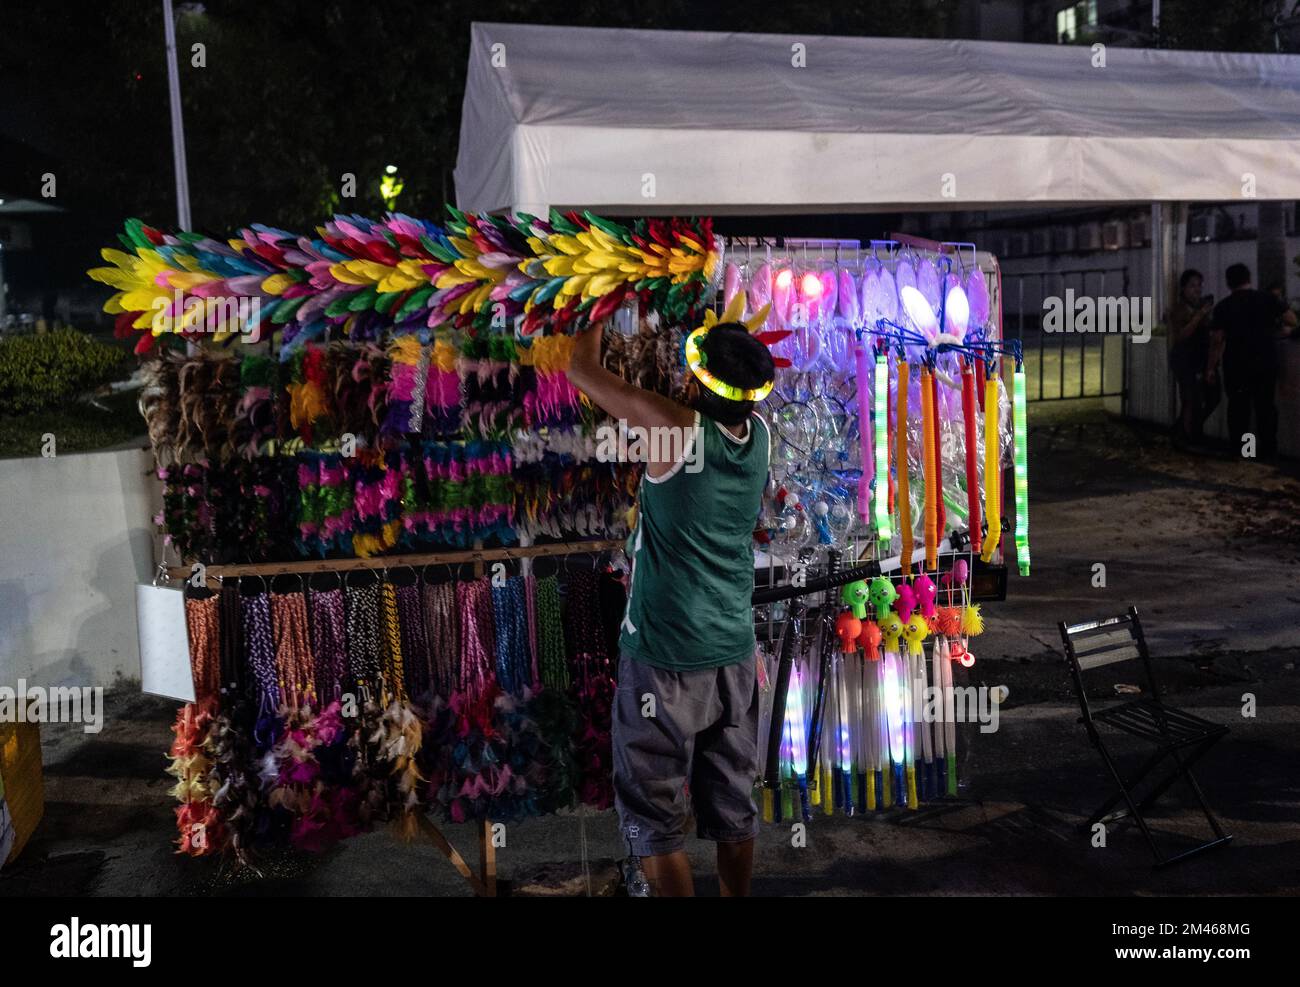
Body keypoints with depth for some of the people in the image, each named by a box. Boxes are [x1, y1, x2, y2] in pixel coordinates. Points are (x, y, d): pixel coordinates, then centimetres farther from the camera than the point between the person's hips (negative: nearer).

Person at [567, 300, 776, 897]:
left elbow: (582, 370, -7)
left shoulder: (678, 428, -19)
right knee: (733, 807, 17)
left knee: (653, 816, 7)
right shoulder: (759, 436, -1)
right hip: (735, 656, 6)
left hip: (665, 661, -6)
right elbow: (741, 382, 23)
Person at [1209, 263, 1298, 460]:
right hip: (1266, 362, 1)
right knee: (1265, 405, 9)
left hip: (1236, 364, -1)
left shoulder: (1223, 306, -3)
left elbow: (1218, 341, -8)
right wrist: (1274, 323, 19)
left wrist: (1211, 367, -2)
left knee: (1238, 406, 8)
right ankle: (1267, 449, 11)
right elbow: (1292, 321, -1)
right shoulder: (1267, 298, -1)